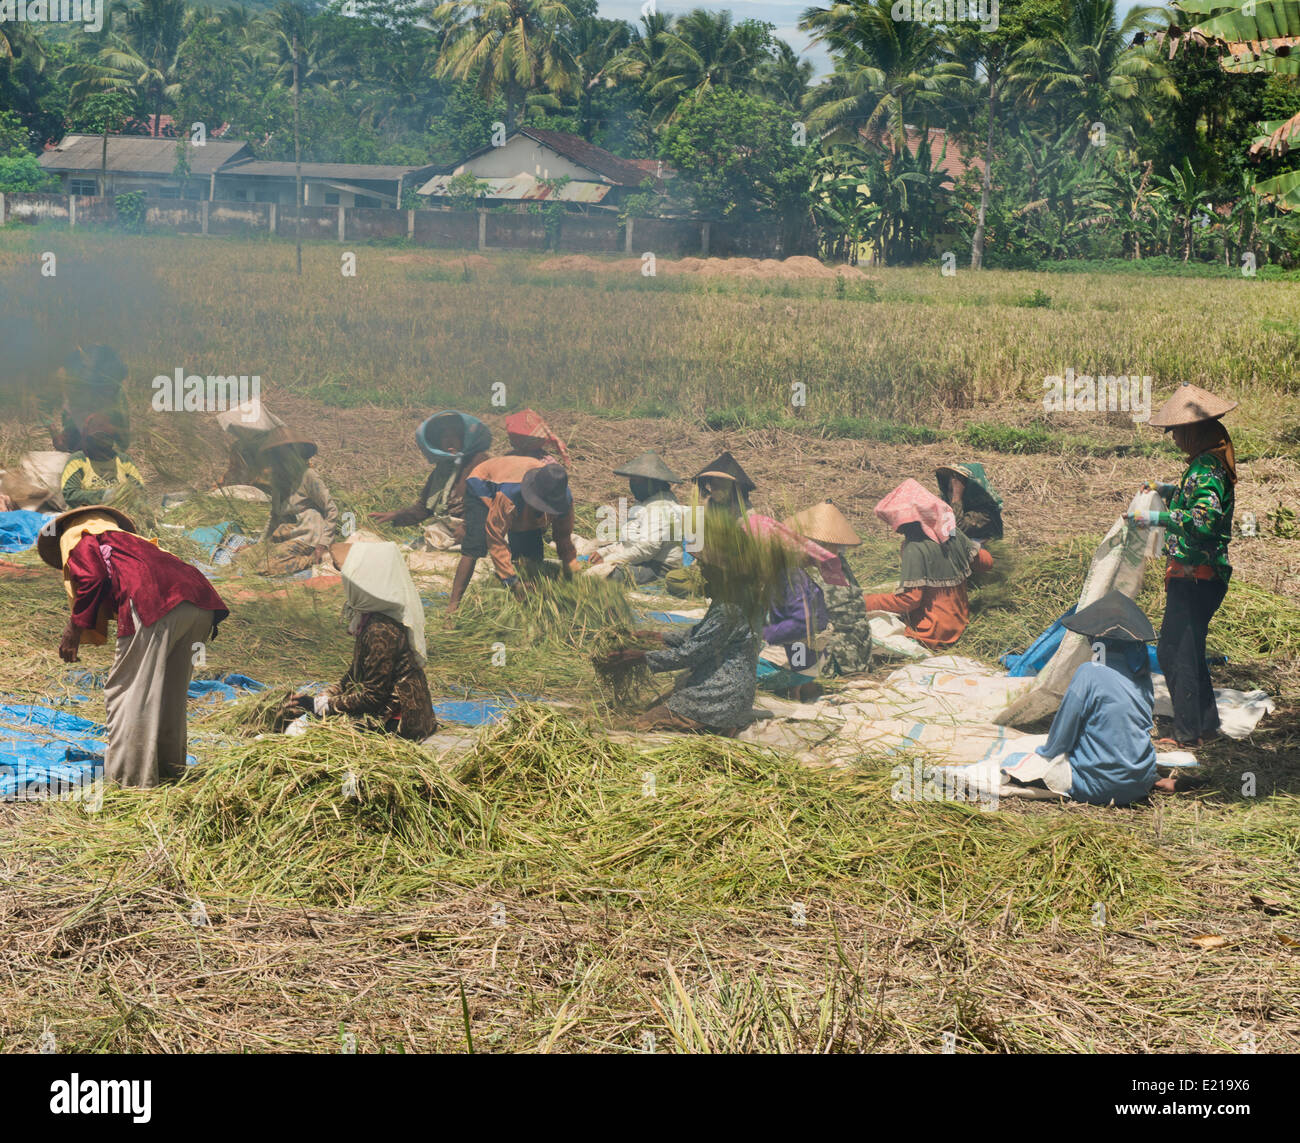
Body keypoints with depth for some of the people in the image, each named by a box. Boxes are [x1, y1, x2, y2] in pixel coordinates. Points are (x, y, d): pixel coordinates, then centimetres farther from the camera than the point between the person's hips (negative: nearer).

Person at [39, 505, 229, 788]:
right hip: (197, 603, 8)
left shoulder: (75, 535, 20)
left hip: (152, 604, -8)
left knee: (125, 691, 0)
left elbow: (91, 577, 0)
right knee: (170, 693, 19)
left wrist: (73, 630, 6)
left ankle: (127, 778, 0)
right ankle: (170, 769, 26)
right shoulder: (124, 537, 41)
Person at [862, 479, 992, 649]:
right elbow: (986, 562, 11)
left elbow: (909, 599, -23)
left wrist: (866, 603, -16)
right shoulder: (953, 535, -1)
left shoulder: (915, 549, -22)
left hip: (935, 632, -8)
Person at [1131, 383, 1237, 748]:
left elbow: (1204, 520, -33)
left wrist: (1157, 518, -29)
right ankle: (1205, 724, 24)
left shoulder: (1206, 470, -20)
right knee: (1185, 649, 17)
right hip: (1199, 575, 10)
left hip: (1194, 577, -10)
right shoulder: (1210, 464, 12)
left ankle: (1189, 731, 2)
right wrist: (1170, 491, 21)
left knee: (1175, 650, -4)